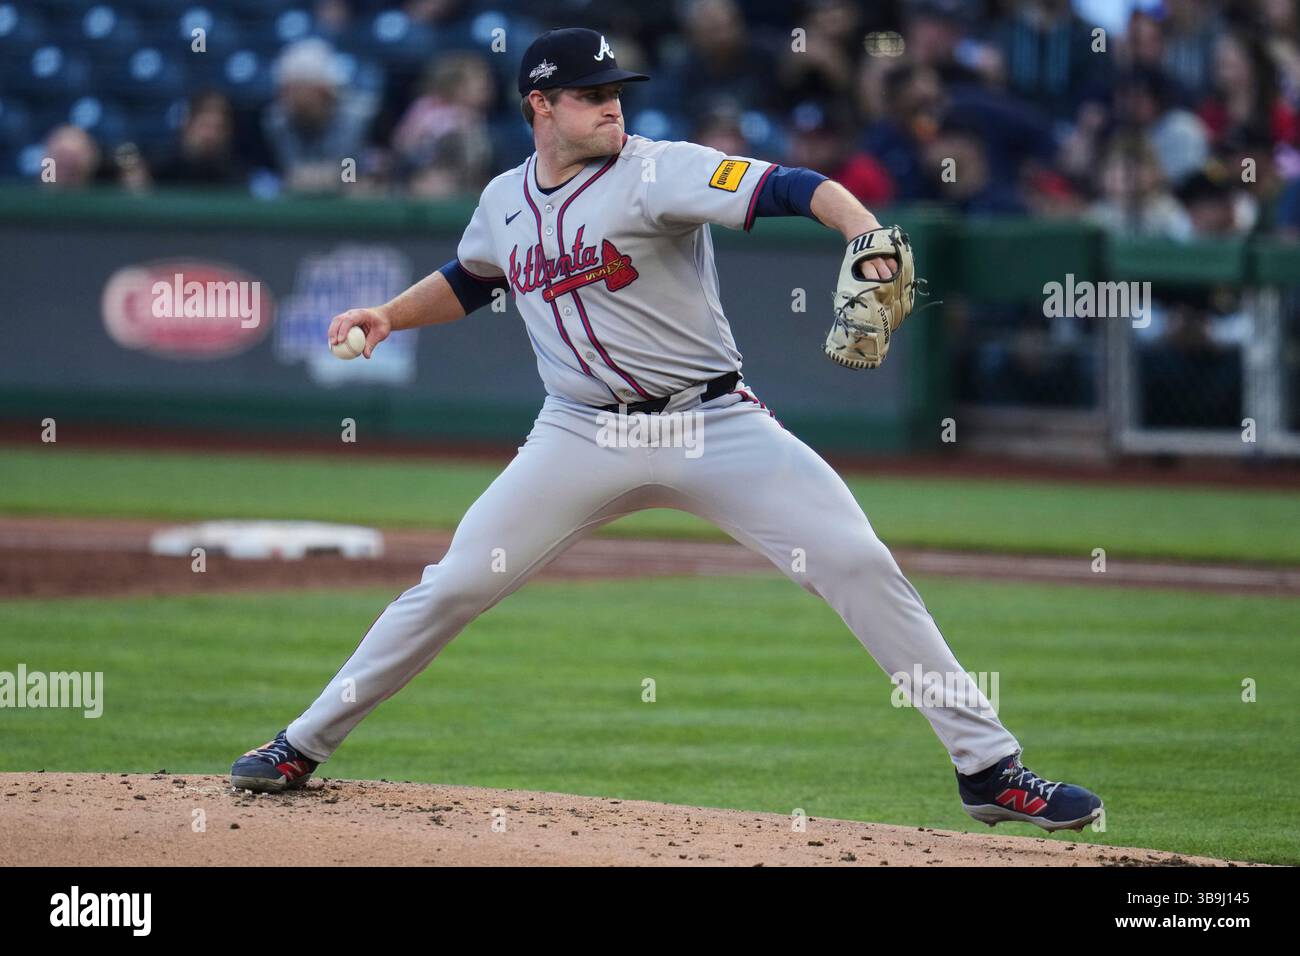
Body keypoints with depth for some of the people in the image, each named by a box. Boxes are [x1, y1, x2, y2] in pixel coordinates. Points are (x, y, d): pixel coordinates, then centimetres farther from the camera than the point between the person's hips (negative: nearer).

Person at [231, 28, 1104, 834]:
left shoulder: (656, 171, -11)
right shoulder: (506, 201, 6)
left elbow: (788, 188, -26)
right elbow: (468, 280, 28)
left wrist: (865, 230, -45)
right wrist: (387, 316, 12)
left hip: (714, 426, -3)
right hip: (584, 436, 3)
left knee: (859, 565, -14)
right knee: (455, 585, -2)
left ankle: (989, 766, -10)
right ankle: (304, 746, 14)